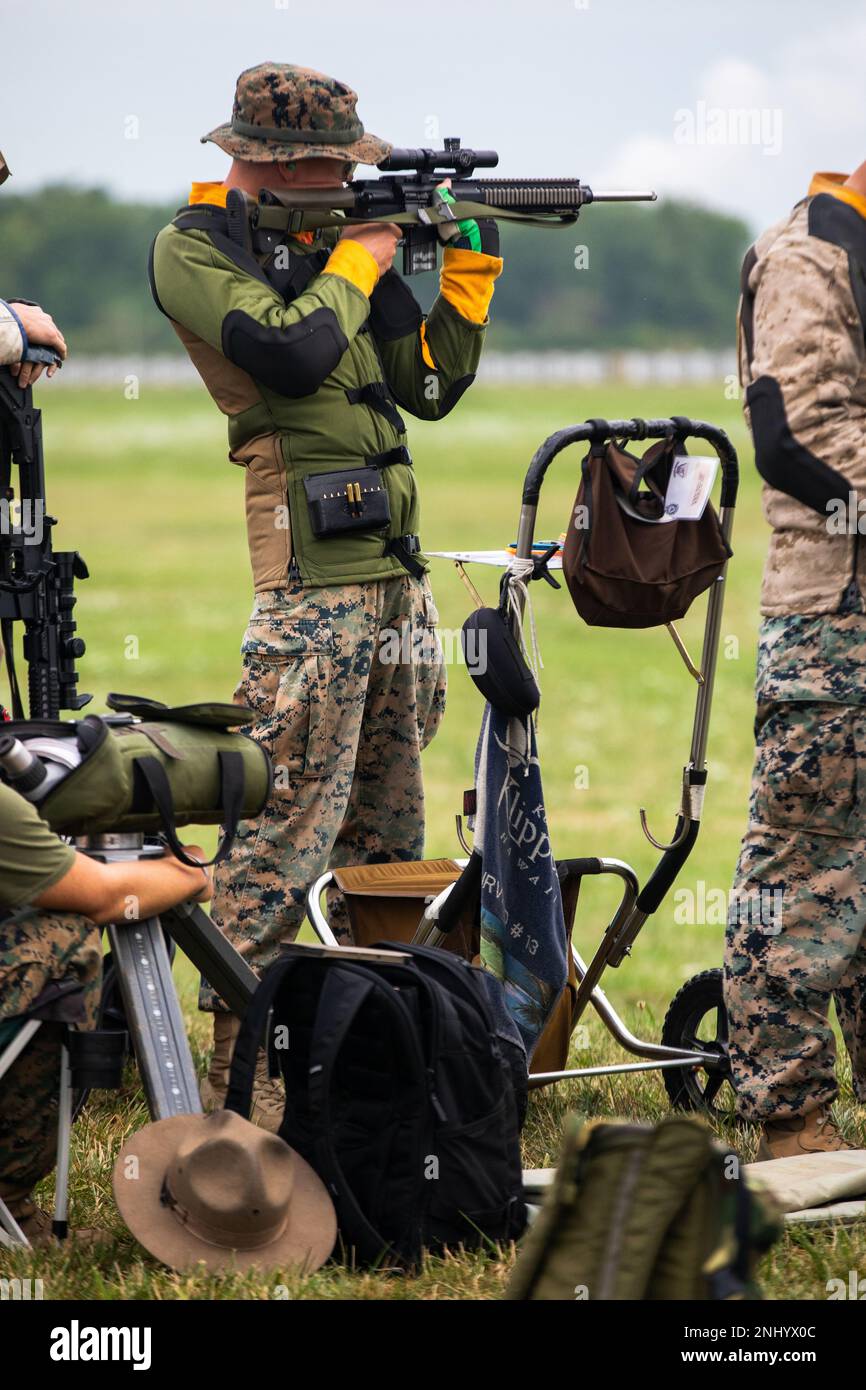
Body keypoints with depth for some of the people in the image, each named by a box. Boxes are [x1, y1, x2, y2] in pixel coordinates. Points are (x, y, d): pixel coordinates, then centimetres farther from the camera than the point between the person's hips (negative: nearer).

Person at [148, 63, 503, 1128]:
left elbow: (429, 384, 18)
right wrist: (357, 263, -6)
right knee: (287, 827, -11)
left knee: (389, 832, 11)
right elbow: (292, 356, -20)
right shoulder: (195, 248, -4)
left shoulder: (337, 234, 17)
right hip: (310, 572, -8)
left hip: (398, 570, 8)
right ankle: (237, 1080, -9)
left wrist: (470, 272, 7)